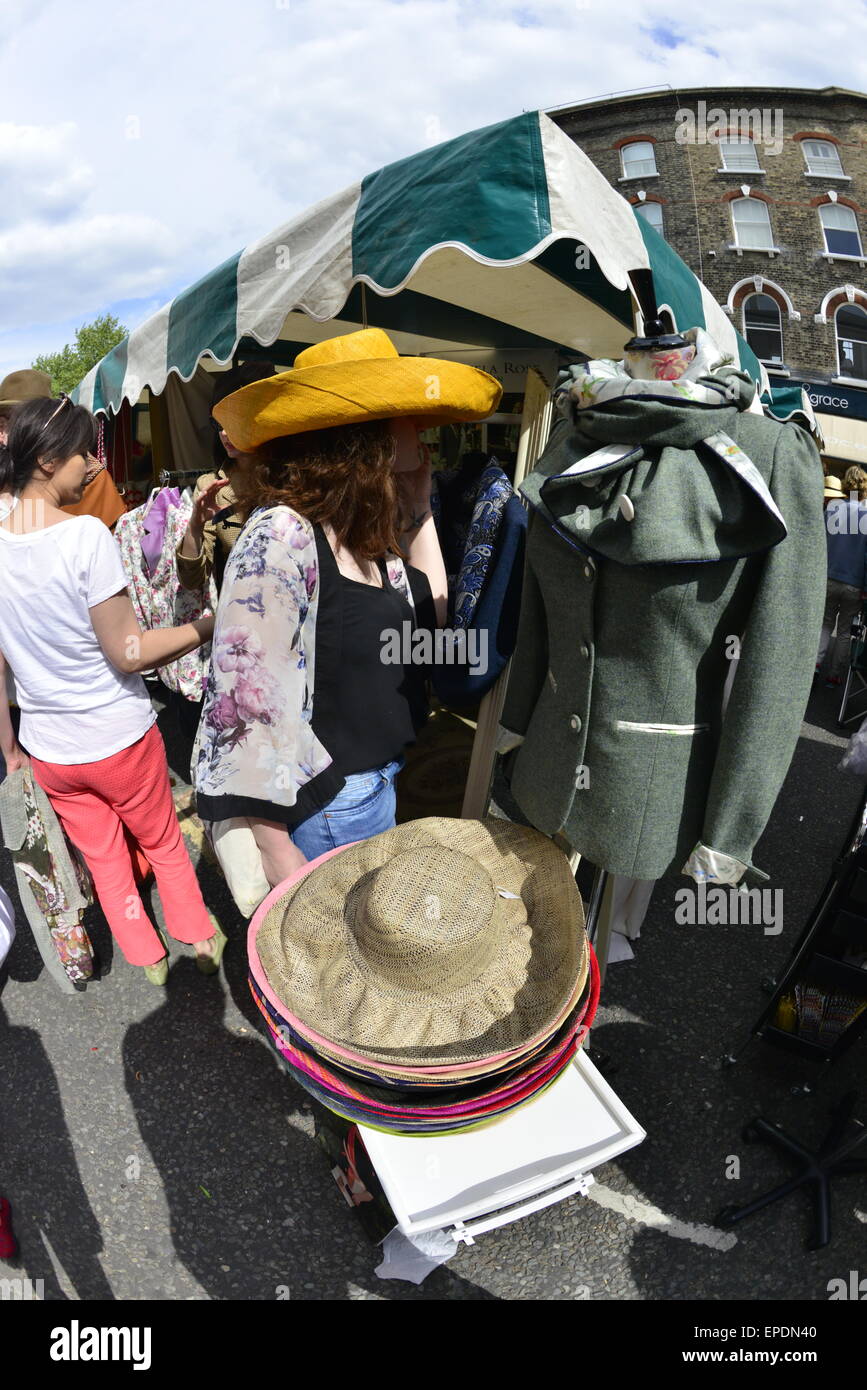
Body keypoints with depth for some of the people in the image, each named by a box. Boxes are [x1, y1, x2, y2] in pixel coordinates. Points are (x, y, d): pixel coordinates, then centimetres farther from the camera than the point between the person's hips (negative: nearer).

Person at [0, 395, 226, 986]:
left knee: (103, 859, 21)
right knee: (164, 844, 19)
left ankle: (149, 959, 40)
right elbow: (129, 653, -20)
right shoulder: (86, 534, -22)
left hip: (48, 749, 5)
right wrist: (211, 624, -12)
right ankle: (202, 941, 38)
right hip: (120, 737, -4)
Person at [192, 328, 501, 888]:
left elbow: (431, 615, 14)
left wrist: (419, 507, 6)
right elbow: (245, 701, -25)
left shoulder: (366, 532, 2)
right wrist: (278, 851, -20)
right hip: (323, 806, -8)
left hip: (377, 783, 9)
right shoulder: (280, 535, -25)